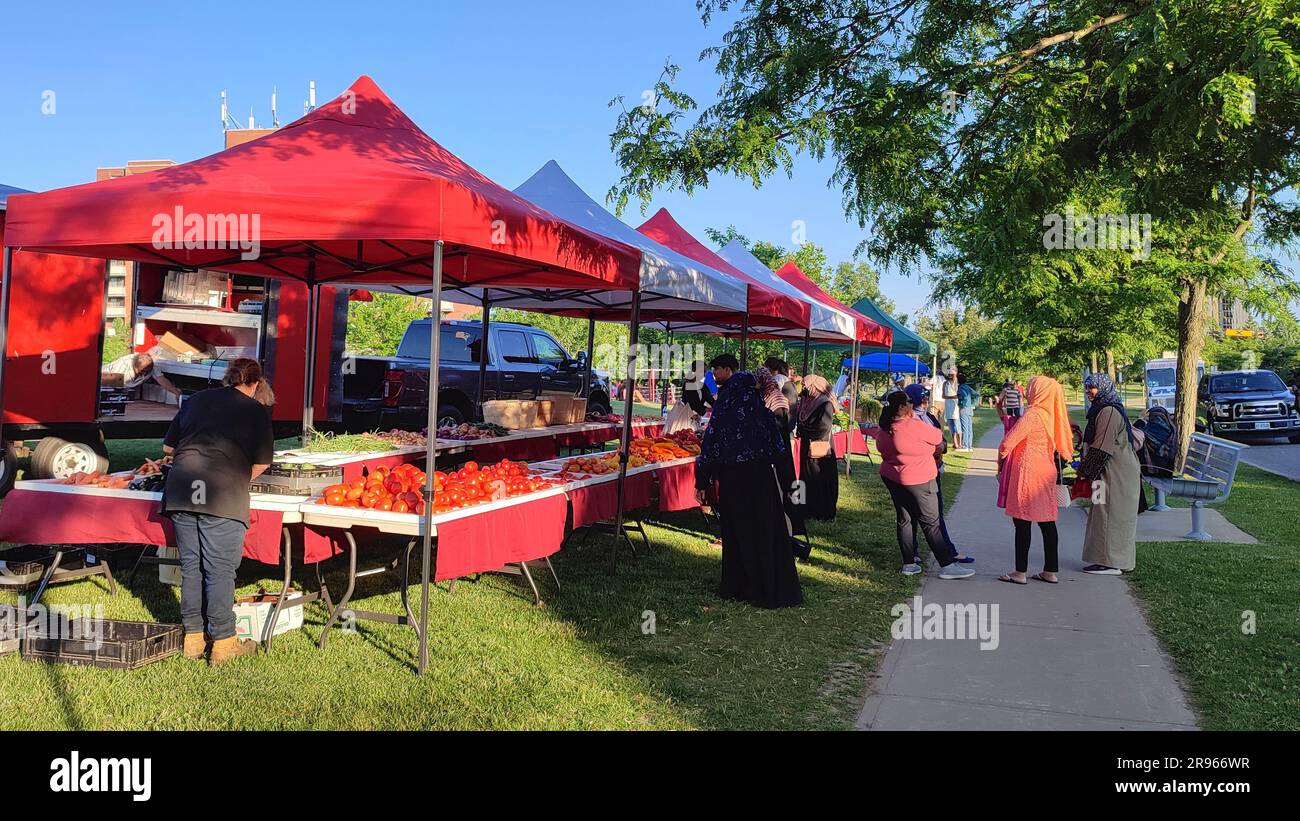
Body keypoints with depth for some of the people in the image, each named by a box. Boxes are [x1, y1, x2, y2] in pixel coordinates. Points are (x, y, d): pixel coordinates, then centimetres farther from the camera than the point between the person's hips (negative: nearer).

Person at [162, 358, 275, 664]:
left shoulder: (196, 400, 20)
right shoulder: (256, 411, 8)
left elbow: (168, 446, 24)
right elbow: (261, 463, 7)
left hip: (180, 488, 5)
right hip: (223, 494, -5)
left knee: (190, 566, 12)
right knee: (220, 570, 0)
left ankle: (193, 638, 20)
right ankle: (223, 643, 5)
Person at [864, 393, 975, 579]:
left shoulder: (884, 429, 2)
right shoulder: (913, 426, -21)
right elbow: (938, 437, -8)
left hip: (890, 478, 8)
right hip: (917, 480, -8)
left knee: (904, 520, 14)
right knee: (932, 523, -1)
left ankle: (909, 563, 17)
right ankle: (947, 565, 2)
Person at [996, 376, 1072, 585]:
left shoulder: (1033, 414, -15)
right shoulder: (1051, 415, 8)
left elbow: (1008, 442, -15)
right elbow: (1059, 445, 15)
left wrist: (1000, 459, 1)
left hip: (1027, 472, -8)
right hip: (1046, 471, 8)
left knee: (1022, 521, -3)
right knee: (1047, 521, 10)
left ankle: (1020, 572, 0)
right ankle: (1051, 571, 15)